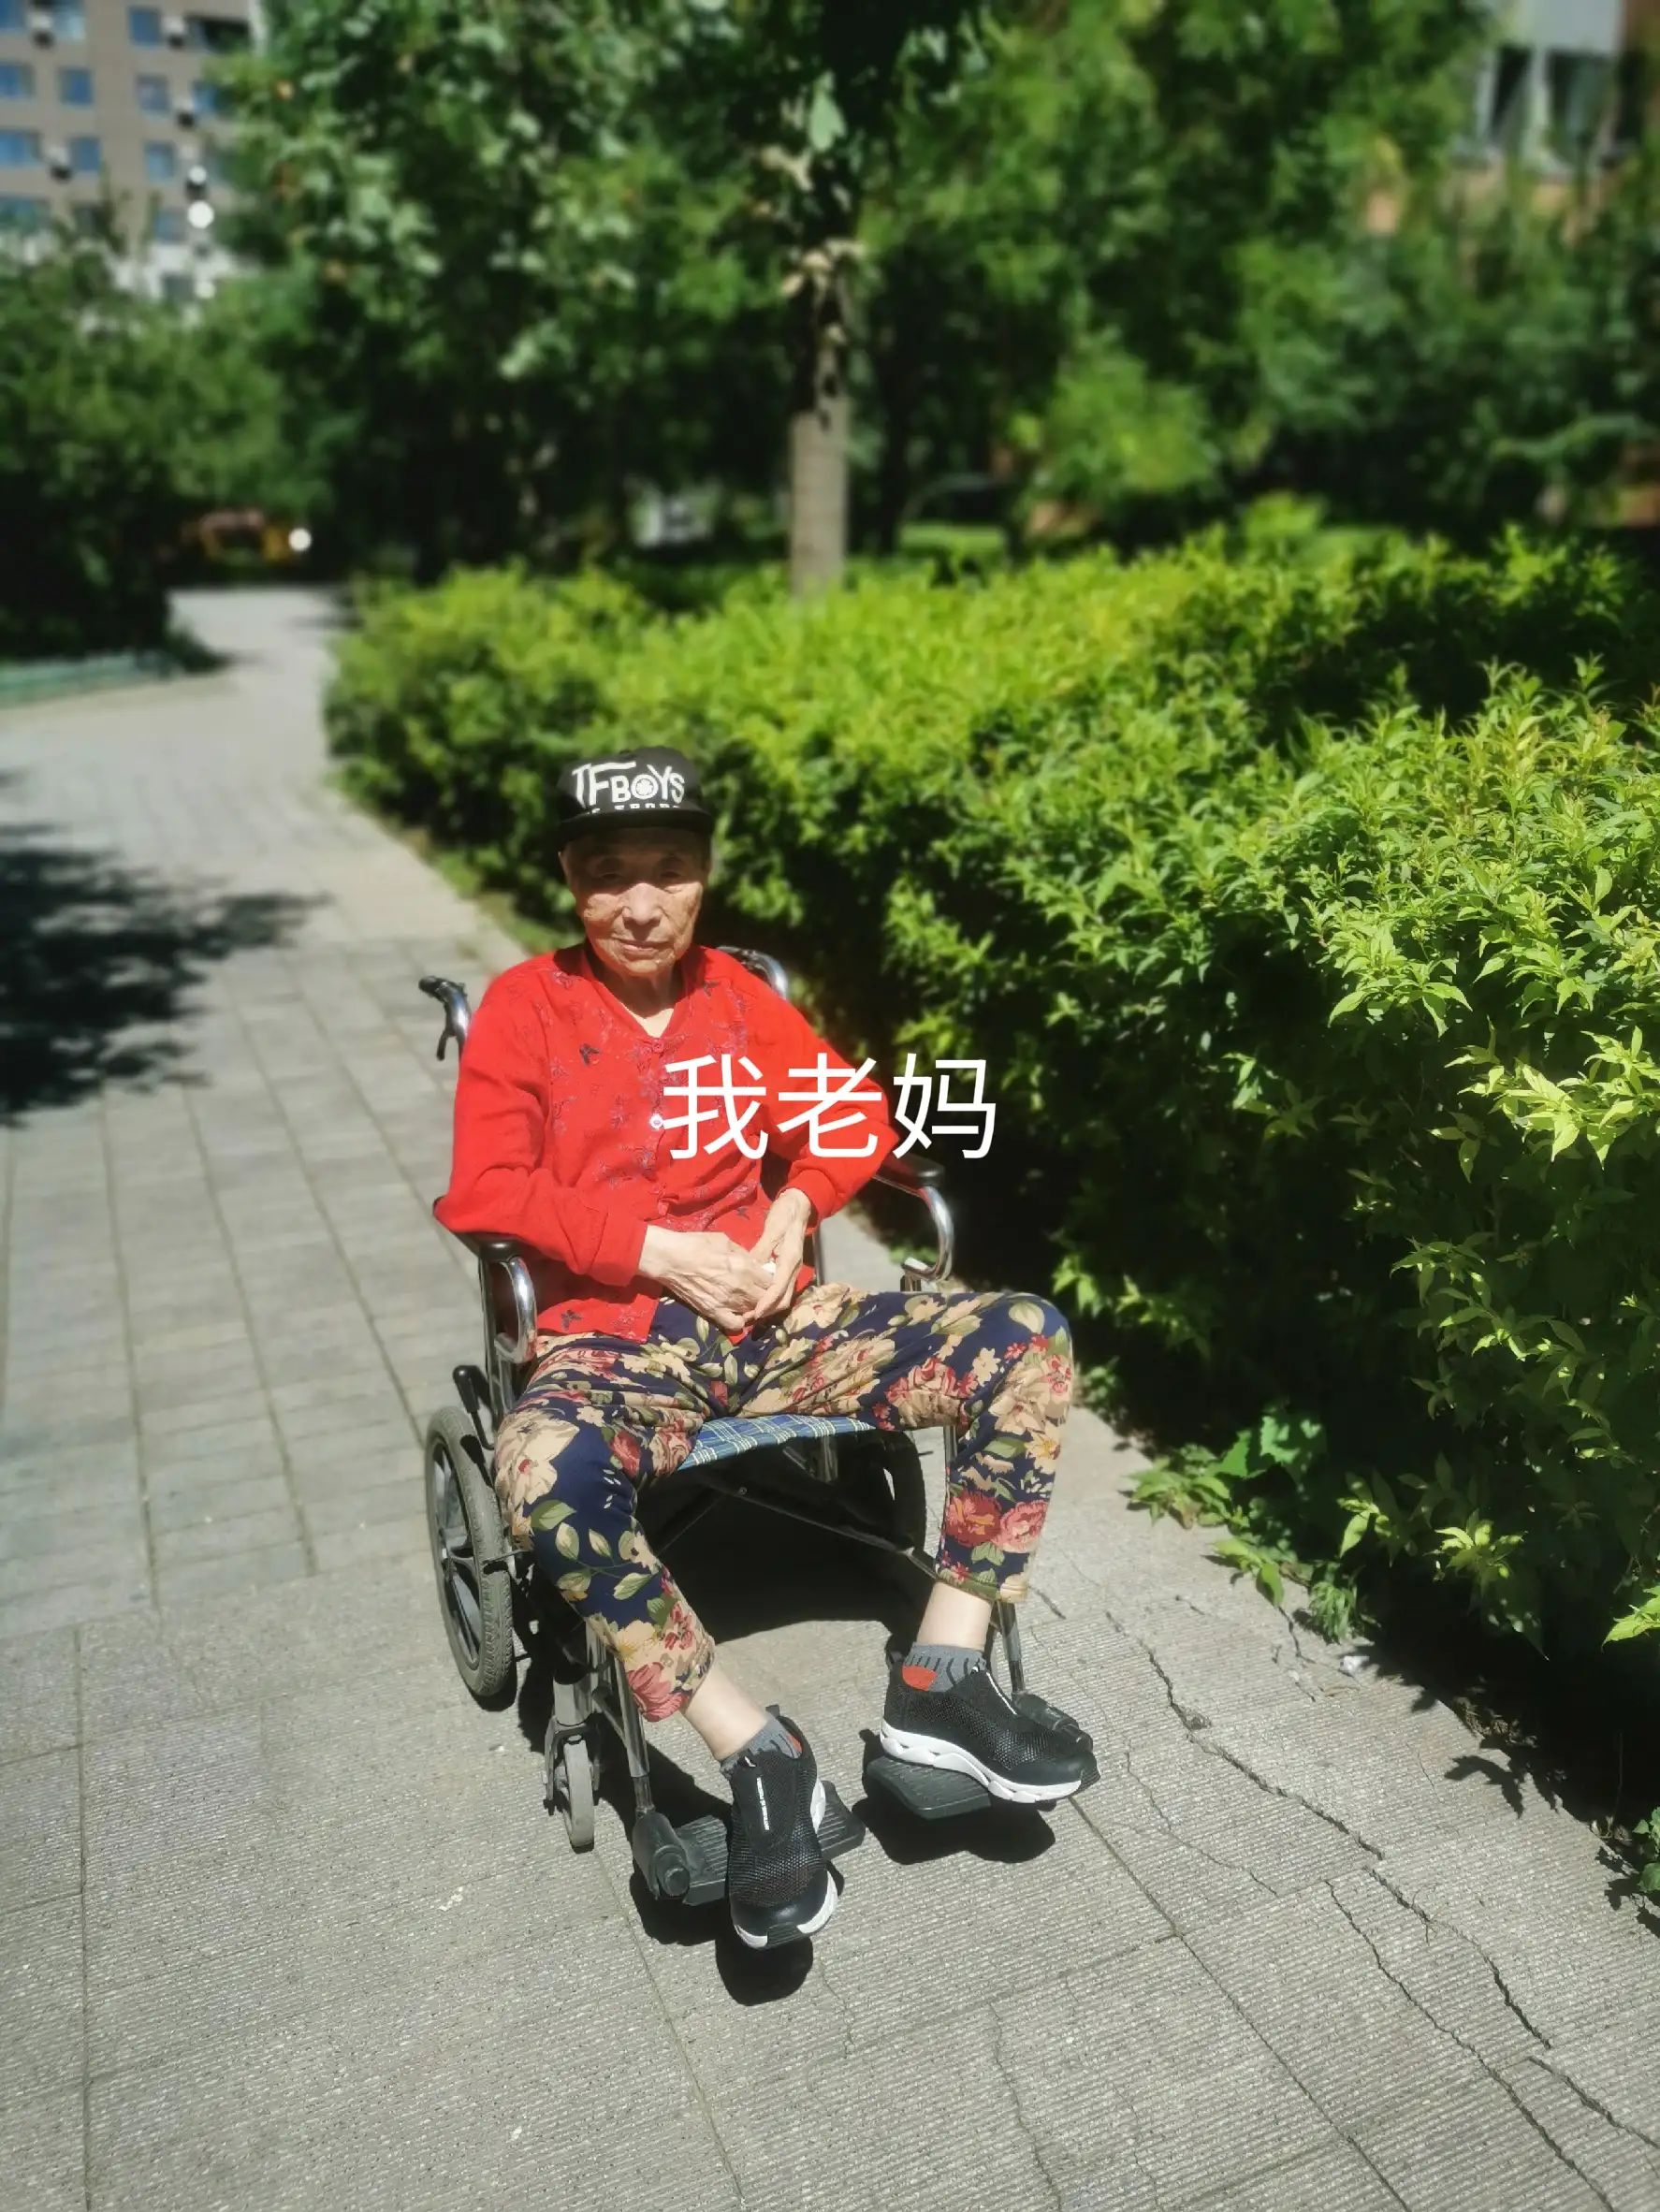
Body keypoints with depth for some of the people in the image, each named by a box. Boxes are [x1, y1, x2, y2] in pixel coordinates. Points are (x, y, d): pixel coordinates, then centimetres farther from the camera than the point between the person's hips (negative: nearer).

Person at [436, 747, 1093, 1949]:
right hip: (616, 1342, -3)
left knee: (1029, 1342, -16)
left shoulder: (739, 993, 11)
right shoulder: (525, 1006, 1)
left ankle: (941, 1679, -9)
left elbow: (852, 1113, 17)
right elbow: (485, 1192, -7)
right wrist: (657, 1249, -13)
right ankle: (760, 1754, -22)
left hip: (776, 1323, 4)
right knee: (543, 1468, -40)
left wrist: (793, 1206, -3)